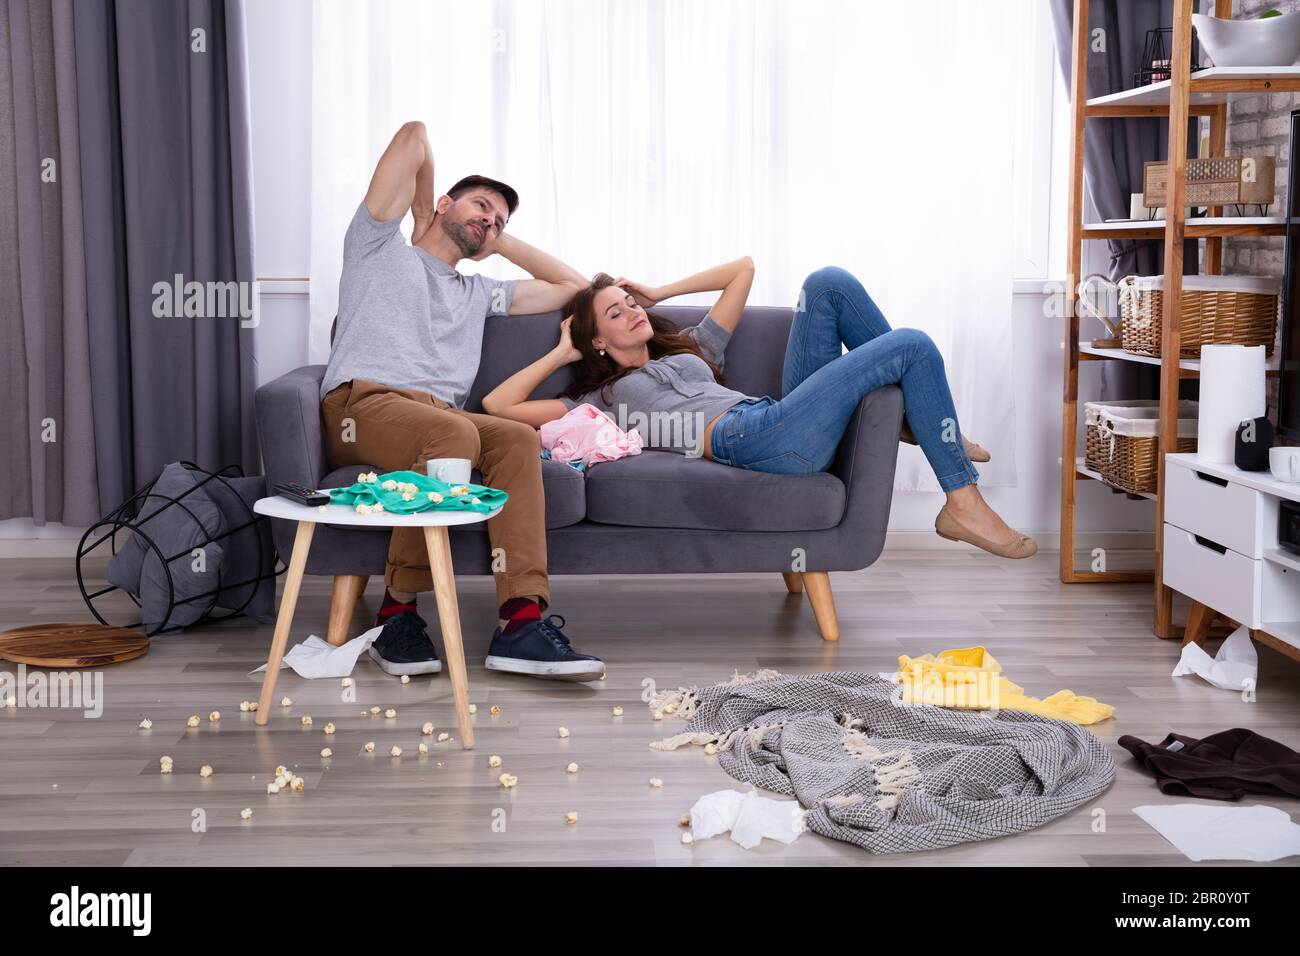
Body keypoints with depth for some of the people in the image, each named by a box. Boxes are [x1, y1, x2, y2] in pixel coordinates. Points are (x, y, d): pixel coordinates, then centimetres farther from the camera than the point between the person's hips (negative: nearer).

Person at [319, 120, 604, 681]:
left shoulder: (479, 293, 36)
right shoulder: (381, 248, 22)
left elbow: (571, 285, 39)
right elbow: (415, 137, 16)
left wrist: (502, 243, 38)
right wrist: (422, 217, 30)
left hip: (441, 413, 5)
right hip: (362, 402, -5)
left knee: (518, 438, -29)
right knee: (455, 434, -37)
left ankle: (521, 621, -40)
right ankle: (397, 615, -28)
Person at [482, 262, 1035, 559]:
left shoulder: (691, 349, 34)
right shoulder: (600, 401, 17)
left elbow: (742, 270, 38)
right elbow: (498, 405, 8)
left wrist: (660, 293, 34)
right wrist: (562, 354, 18)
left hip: (785, 421, 7)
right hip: (753, 439, -7)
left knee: (828, 283, -3)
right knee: (914, 345, -14)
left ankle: (912, 412, 2)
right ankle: (963, 503, -11)